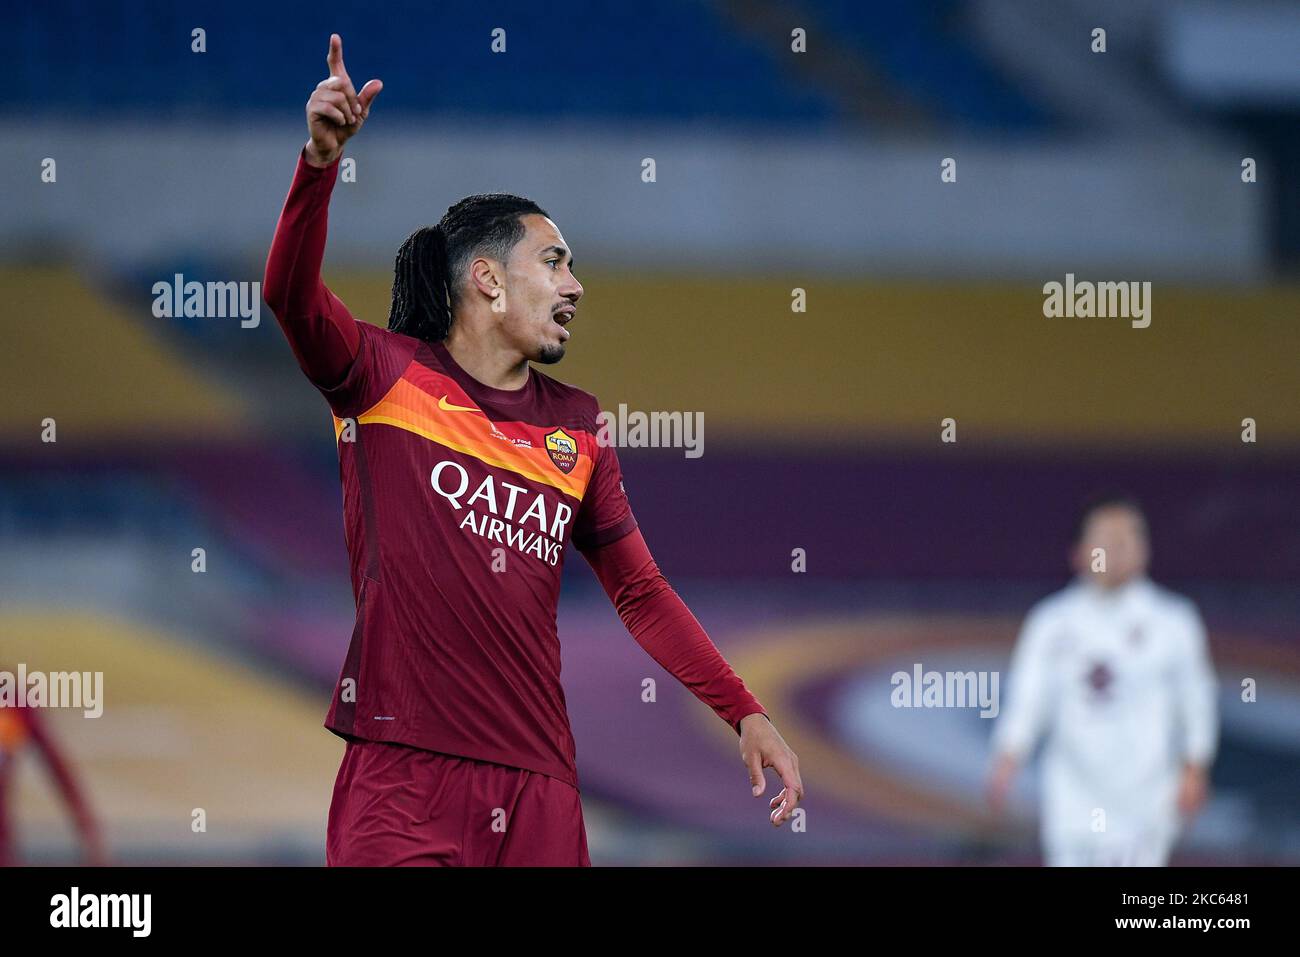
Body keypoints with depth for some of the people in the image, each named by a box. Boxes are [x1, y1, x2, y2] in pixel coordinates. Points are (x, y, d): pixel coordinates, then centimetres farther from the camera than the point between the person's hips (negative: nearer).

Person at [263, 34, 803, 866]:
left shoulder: (576, 426, 15)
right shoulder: (389, 376, 3)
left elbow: (641, 592, 18)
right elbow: (292, 293, -15)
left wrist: (745, 713, 8)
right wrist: (320, 162, -31)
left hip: (538, 788, 4)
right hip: (403, 771, -4)